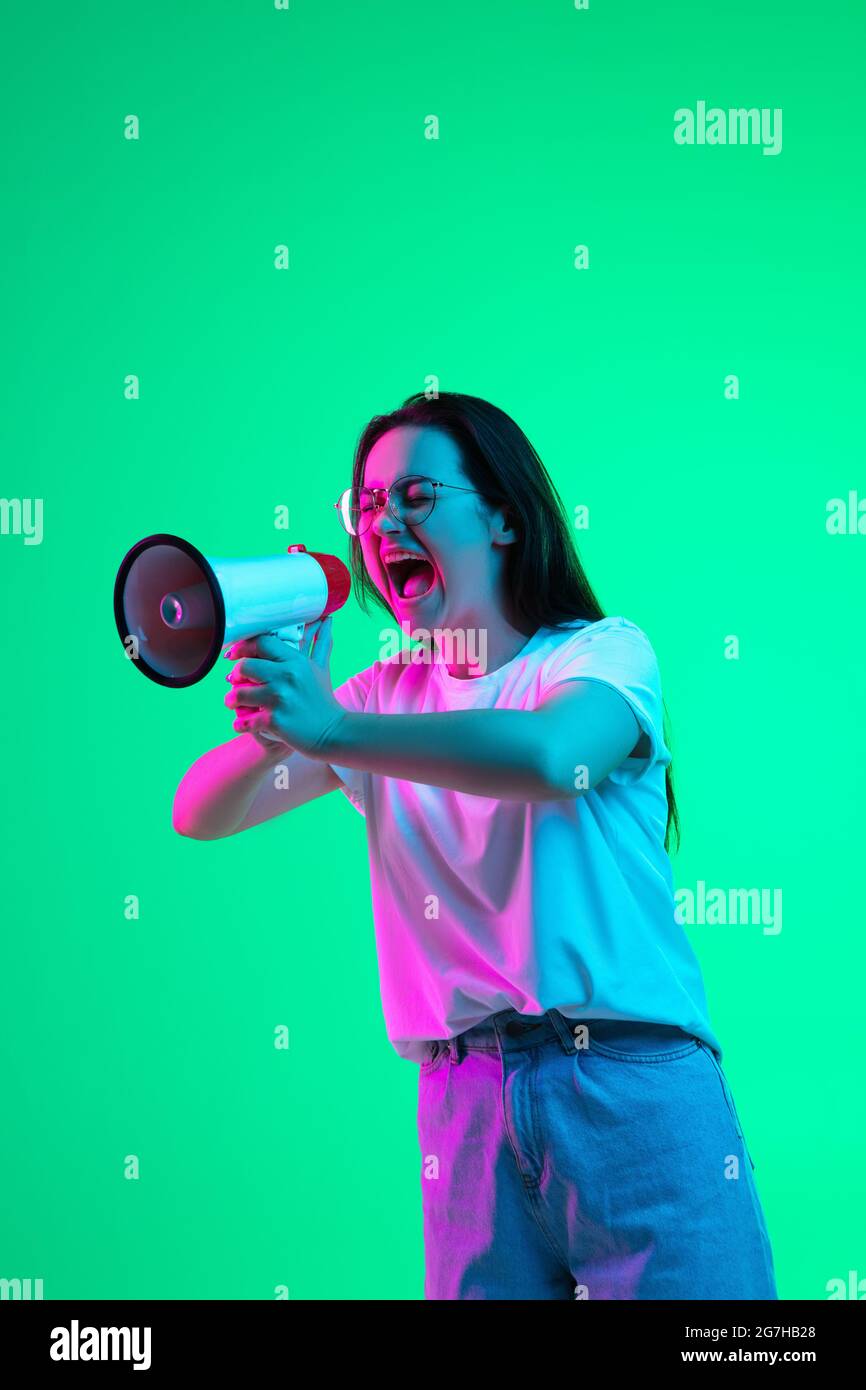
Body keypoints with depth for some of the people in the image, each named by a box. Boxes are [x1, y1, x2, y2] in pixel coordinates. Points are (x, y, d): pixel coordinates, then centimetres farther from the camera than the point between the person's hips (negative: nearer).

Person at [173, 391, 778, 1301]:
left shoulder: (602, 650, 2)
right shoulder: (384, 697, 15)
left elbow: (554, 756, -22)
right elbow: (200, 815, 7)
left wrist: (331, 728, -25)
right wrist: (273, 724, -14)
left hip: (634, 1080, -3)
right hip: (466, 1098, 3)